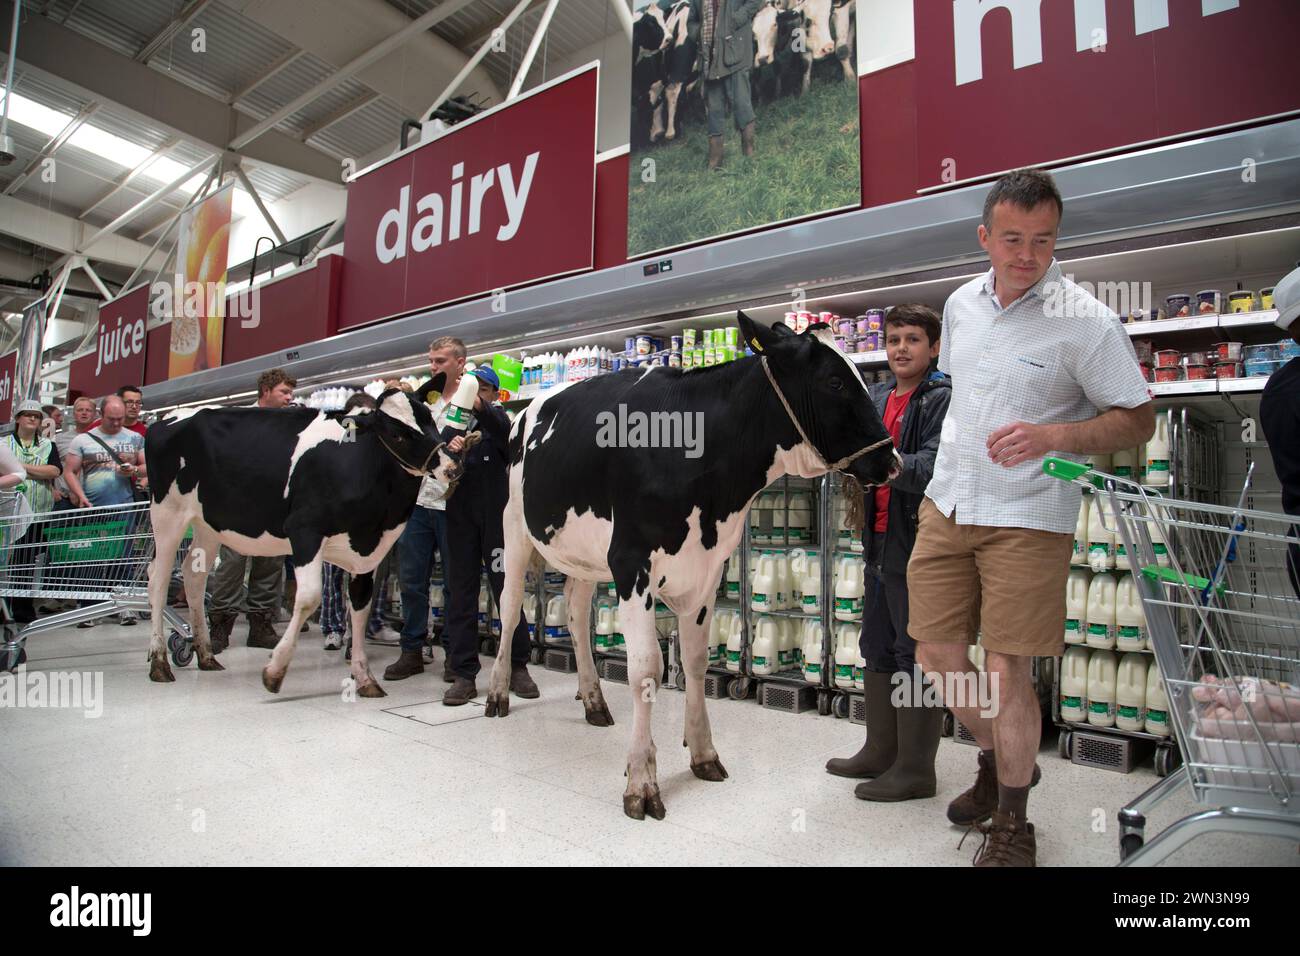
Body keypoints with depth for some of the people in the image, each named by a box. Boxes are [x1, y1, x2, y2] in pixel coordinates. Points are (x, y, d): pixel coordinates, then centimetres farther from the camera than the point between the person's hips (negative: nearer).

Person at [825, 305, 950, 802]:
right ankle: (881, 751, 32)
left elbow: (931, 469, -21)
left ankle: (915, 769, 15)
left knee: (916, 654, 0)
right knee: (878, 646, 16)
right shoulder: (877, 397, 12)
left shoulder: (943, 399, -9)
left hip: (919, 543, -8)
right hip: (883, 542, 8)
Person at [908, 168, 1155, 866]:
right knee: (935, 651, 9)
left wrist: (1052, 435, -24)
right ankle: (996, 763, 36)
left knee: (1006, 670, -2)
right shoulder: (961, 303, 6)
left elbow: (1138, 420, -7)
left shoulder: (1085, 321, -11)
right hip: (947, 506, 6)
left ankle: (1012, 823, 22)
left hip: (1028, 519, -5)